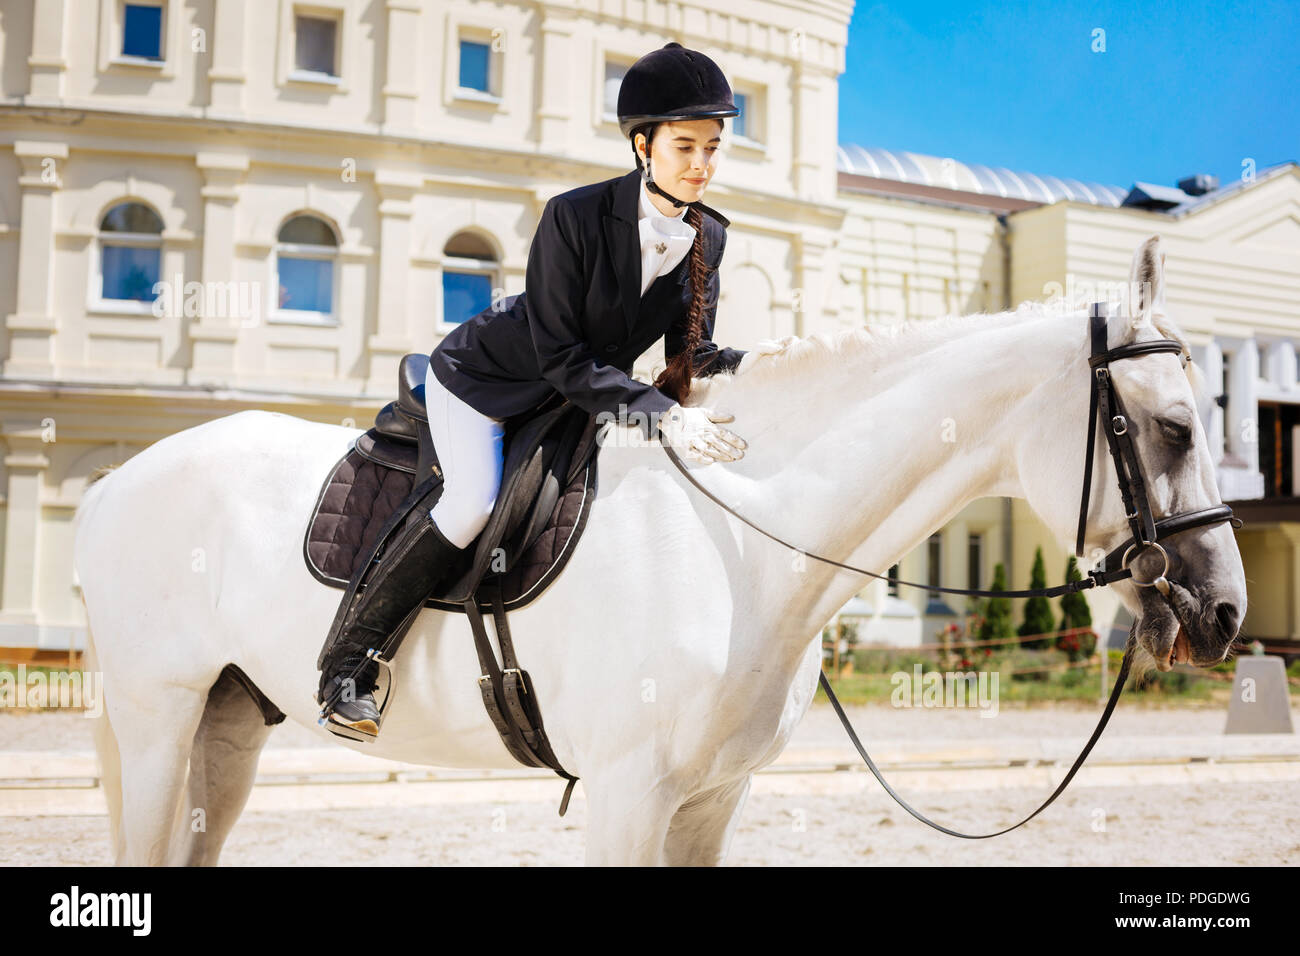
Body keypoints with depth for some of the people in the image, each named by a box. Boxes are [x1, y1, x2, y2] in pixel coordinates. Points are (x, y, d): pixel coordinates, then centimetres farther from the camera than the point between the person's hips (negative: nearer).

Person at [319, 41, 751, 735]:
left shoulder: (709, 237, -10)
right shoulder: (574, 217, -28)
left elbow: (690, 349, -2)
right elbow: (561, 356, -29)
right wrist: (662, 416, -39)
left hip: (581, 394, 7)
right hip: (487, 380, -7)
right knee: (473, 503, -26)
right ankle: (347, 667, -13)